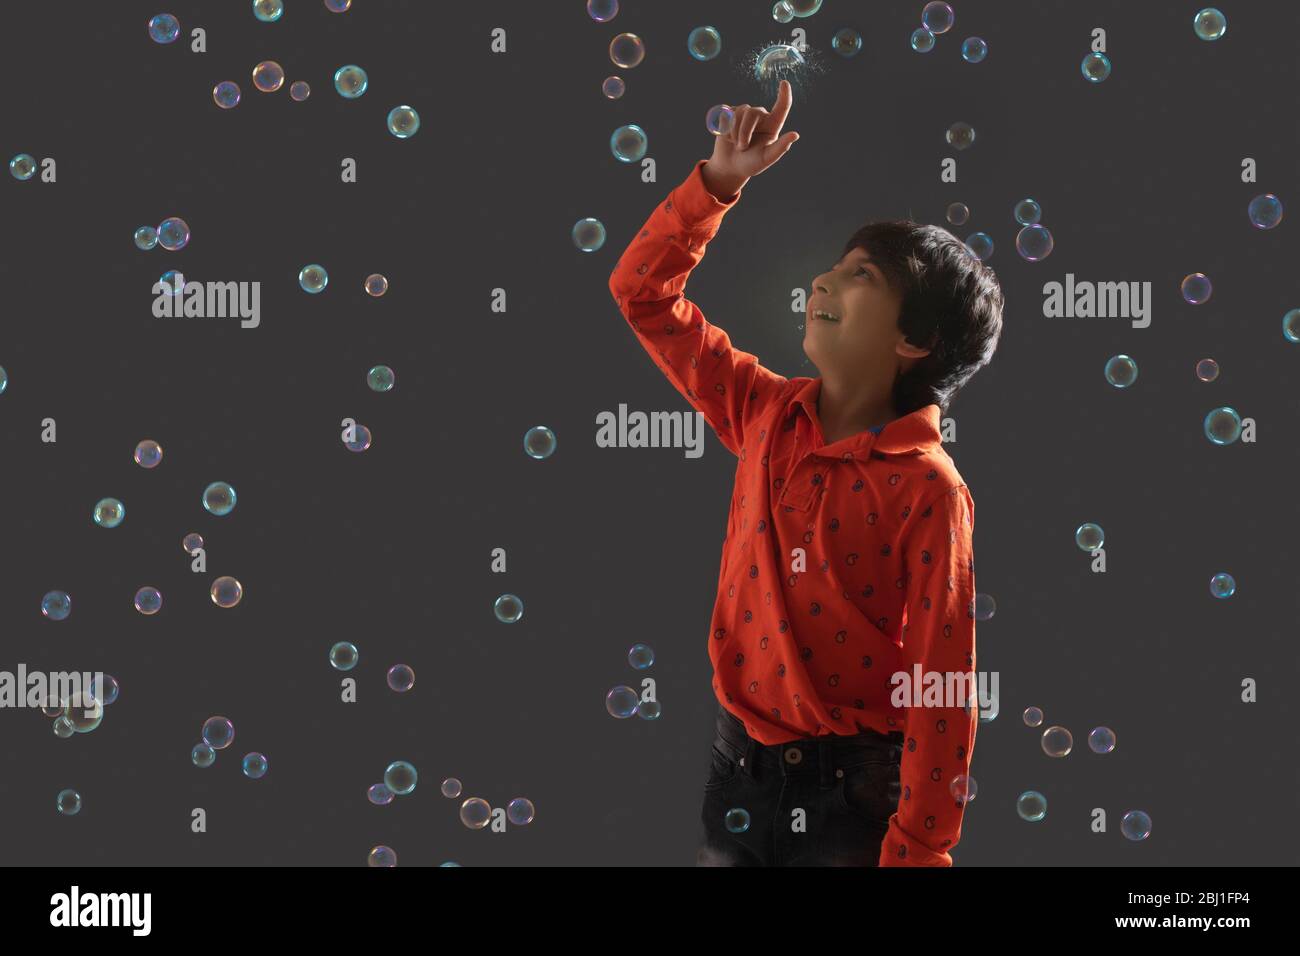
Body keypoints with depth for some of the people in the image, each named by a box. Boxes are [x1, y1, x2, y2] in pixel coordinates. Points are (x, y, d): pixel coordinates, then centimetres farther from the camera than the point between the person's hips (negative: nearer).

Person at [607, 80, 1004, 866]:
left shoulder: (927, 489, -13)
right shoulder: (766, 417, 3)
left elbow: (941, 687, -14)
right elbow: (645, 293, 10)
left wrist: (915, 853, -16)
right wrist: (719, 180, -1)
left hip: (853, 787, -5)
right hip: (738, 769, 5)